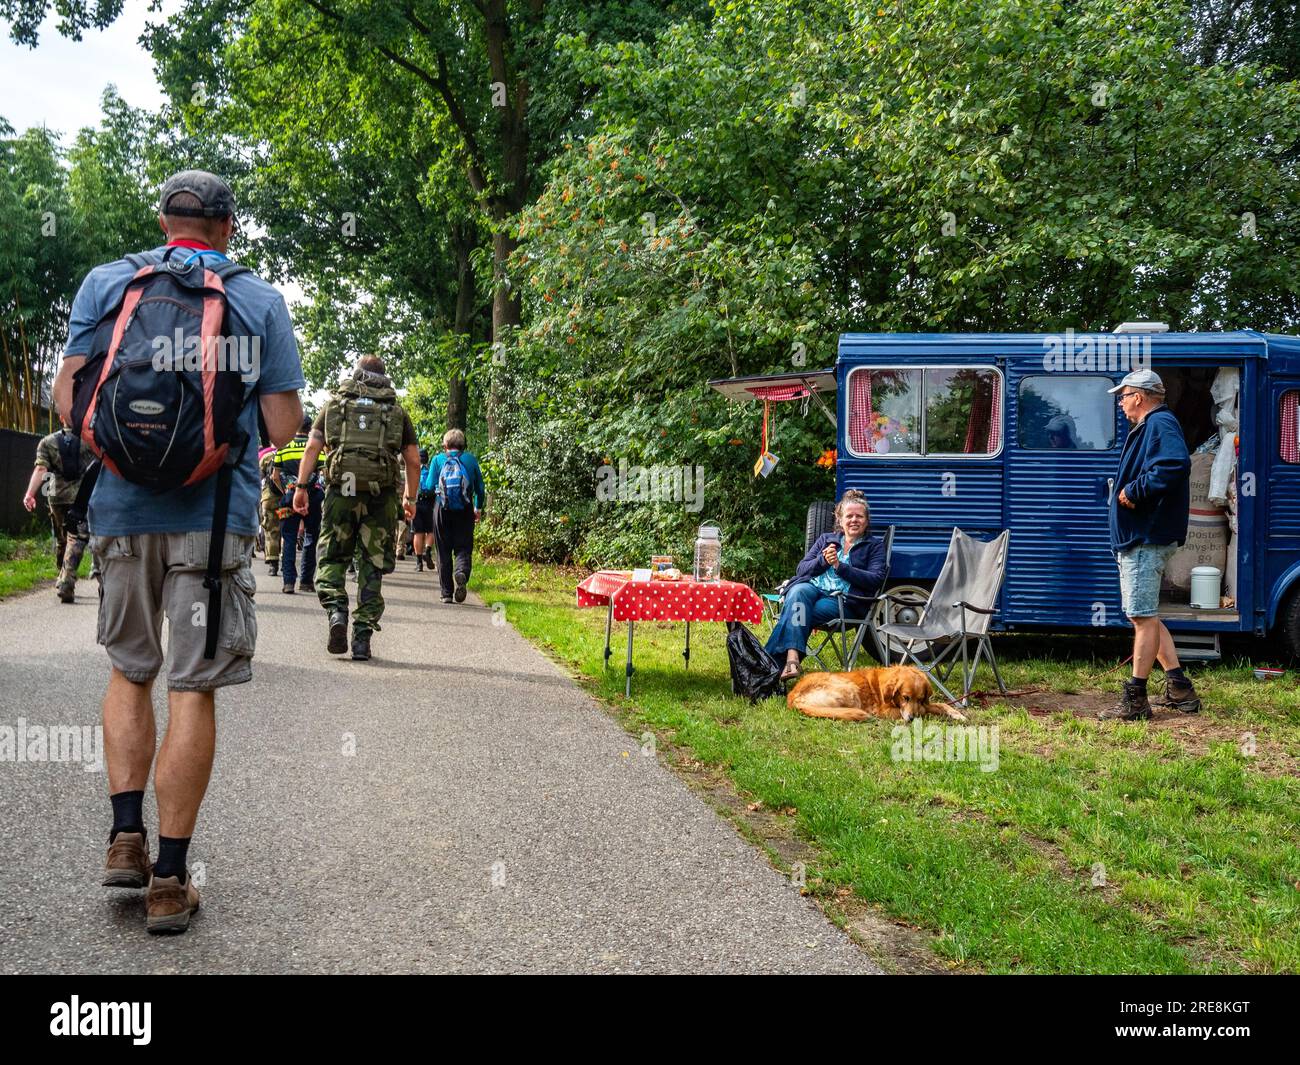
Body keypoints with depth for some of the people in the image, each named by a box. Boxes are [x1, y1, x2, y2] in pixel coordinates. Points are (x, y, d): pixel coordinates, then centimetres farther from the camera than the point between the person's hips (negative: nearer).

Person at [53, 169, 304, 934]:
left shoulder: (105, 283, 7)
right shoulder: (260, 300, 2)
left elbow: (68, 396, 1)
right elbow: (283, 425, -2)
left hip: (123, 504, 2)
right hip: (215, 512, -2)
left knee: (130, 670, 20)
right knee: (193, 690, 2)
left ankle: (126, 836, 14)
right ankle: (169, 879, 6)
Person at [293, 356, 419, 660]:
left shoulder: (334, 404, 13)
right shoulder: (397, 411, 13)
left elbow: (312, 446, 4)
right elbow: (414, 460, 12)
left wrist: (301, 486, 4)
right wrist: (410, 498, 22)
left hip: (340, 492, 0)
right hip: (380, 496, 0)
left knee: (332, 558, 12)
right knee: (372, 567, 6)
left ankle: (336, 610, -13)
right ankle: (362, 638, 3)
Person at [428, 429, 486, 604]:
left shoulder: (437, 460, 4)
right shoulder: (470, 459, 7)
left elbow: (430, 487, 0)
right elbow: (480, 488, 9)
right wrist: (479, 508, 24)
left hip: (442, 510, 0)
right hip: (464, 511, 0)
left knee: (443, 552, 7)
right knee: (464, 548, 4)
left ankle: (446, 593, 5)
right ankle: (462, 572, -29)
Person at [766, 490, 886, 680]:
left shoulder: (875, 546, 17)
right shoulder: (825, 540, 26)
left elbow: (876, 579, -1)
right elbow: (801, 570, 17)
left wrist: (840, 566, -7)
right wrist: (823, 560, -3)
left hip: (844, 598, -3)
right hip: (812, 587, 3)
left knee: (795, 613, -31)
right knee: (798, 592, -36)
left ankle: (775, 662, -37)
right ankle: (793, 656, -50)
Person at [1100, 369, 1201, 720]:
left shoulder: (1160, 425, -12)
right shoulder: (1146, 428, 21)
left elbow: (1176, 465, -31)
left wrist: (1134, 491, -23)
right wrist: (1130, 490, 11)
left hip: (1147, 540, -11)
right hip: (1137, 539, 11)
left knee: (1143, 617, -7)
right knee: (1145, 616, 15)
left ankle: (1135, 700, -3)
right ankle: (1179, 689, 19)